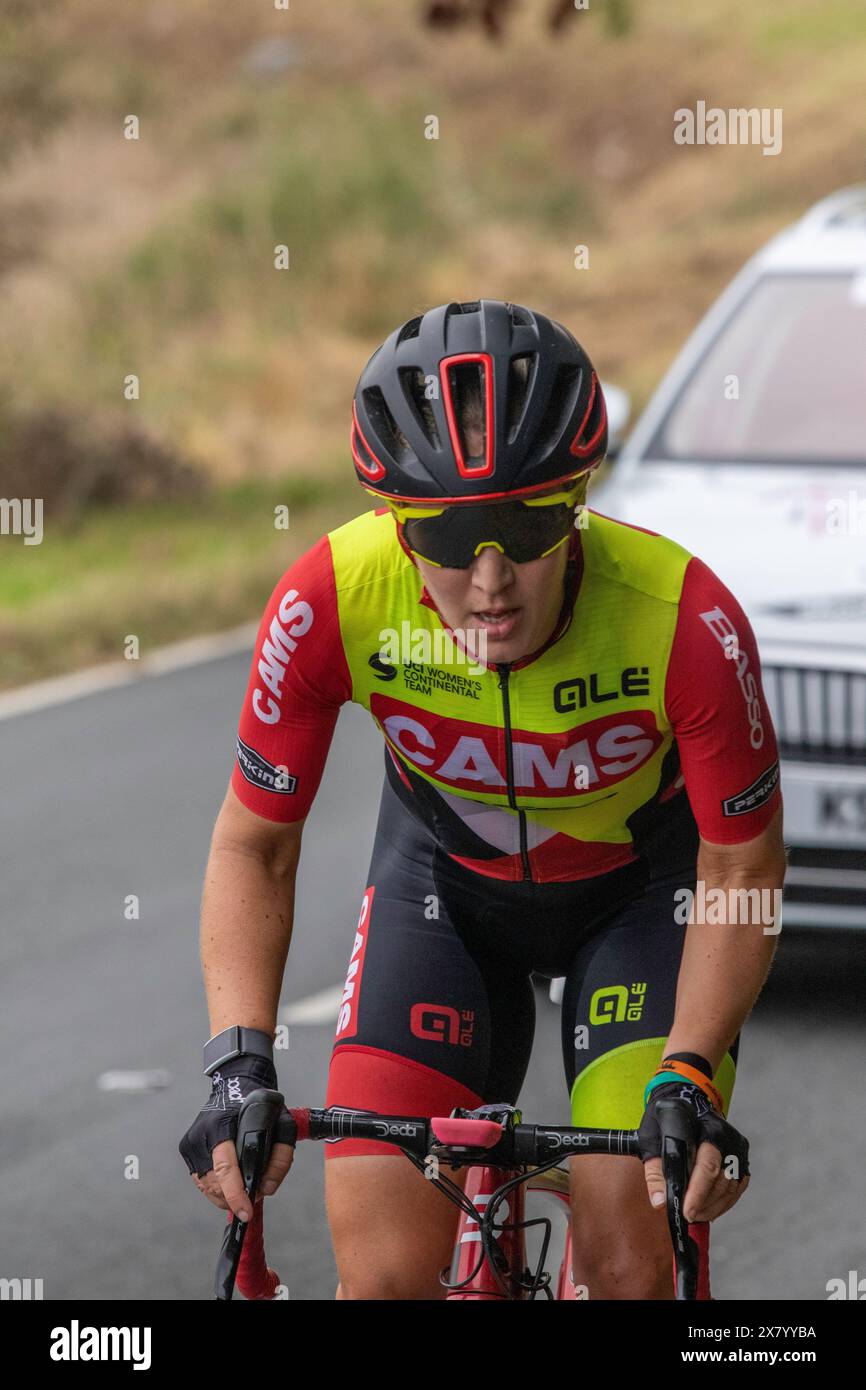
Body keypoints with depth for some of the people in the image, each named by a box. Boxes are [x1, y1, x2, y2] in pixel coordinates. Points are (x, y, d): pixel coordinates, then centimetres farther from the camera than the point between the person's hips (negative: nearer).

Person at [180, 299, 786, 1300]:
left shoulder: (685, 620, -35)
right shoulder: (329, 604, -31)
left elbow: (742, 864, -19)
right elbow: (255, 845, -17)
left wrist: (688, 1077, -30)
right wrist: (239, 1066, -29)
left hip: (644, 885, -1)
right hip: (445, 875, 1)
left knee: (626, 1262, -15)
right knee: (383, 1271, -11)